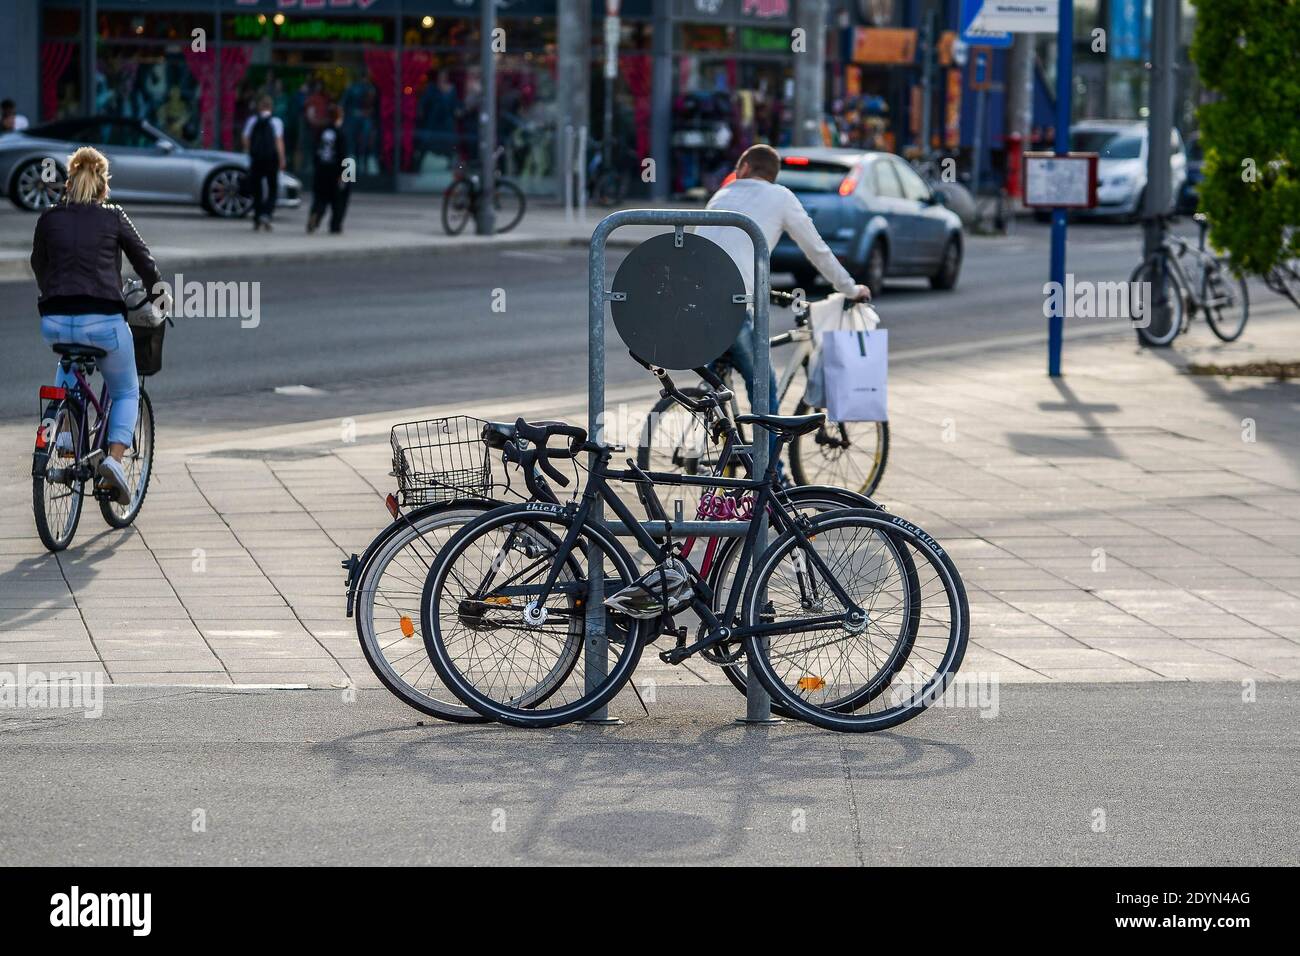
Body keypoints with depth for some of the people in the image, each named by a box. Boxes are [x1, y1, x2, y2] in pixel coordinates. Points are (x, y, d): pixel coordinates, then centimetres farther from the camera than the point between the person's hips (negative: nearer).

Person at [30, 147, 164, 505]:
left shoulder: (49, 218, 9)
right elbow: (142, 257, 14)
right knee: (126, 393, 19)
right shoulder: (113, 217, 4)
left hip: (55, 322, 3)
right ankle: (115, 458, -5)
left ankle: (64, 431, 19)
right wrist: (157, 289, 34)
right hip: (103, 320, -2)